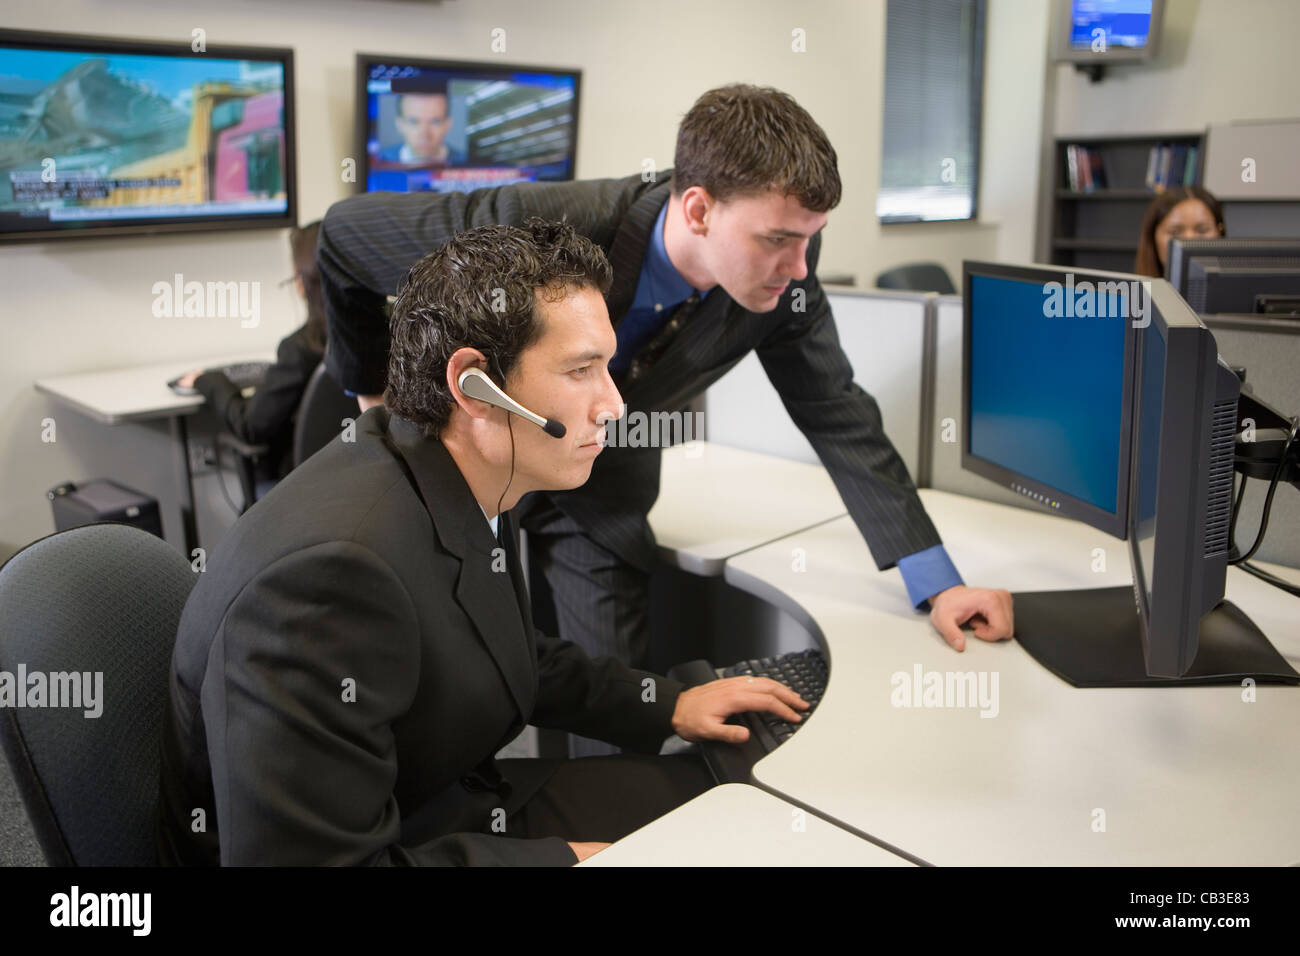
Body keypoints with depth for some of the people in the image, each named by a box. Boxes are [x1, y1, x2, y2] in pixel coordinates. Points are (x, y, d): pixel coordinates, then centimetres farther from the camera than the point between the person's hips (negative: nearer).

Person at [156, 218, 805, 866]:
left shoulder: (471, 490, -6)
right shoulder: (336, 569, -33)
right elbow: (308, 855, -29)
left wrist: (665, 707, 5)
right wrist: (558, 858, -22)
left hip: (454, 802, 8)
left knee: (709, 784, 9)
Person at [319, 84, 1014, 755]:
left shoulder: (784, 274, -23)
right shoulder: (540, 225, -35)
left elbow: (836, 412, -10)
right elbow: (346, 233, -19)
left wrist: (935, 581, -13)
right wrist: (372, 392, -7)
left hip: (601, 478, 2)